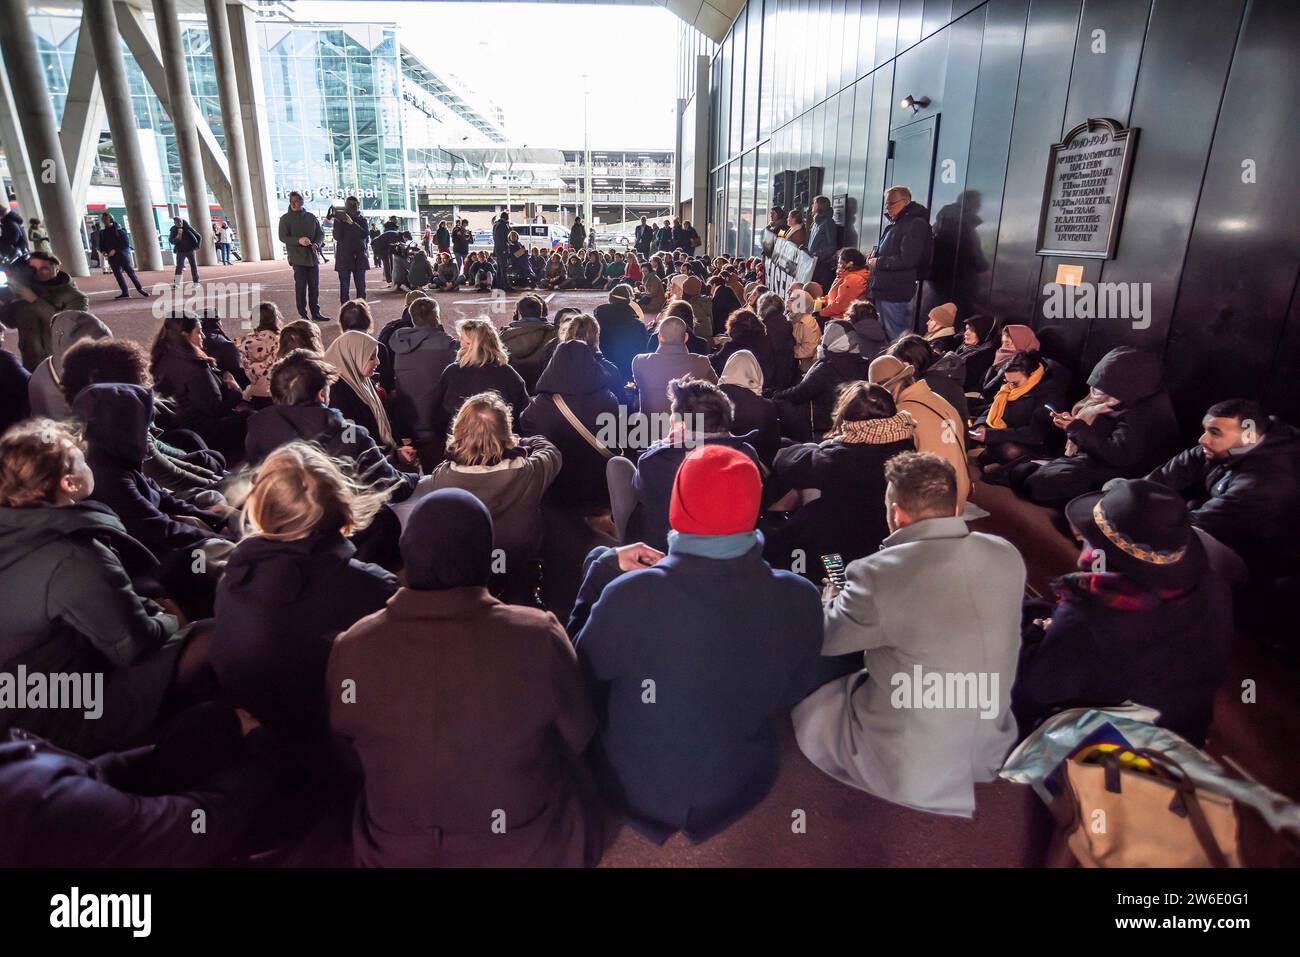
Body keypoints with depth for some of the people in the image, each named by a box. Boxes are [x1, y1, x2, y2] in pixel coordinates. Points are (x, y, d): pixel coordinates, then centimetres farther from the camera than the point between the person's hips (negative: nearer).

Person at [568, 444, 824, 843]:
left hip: (635, 790, -2)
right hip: (742, 787, 2)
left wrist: (604, 568, -8)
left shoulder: (630, 595, -34)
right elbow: (785, 696, -4)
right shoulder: (800, 598, -24)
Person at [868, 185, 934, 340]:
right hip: (882, 290, 10)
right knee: (884, 334, 18)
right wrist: (875, 253, 7)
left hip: (896, 294, -10)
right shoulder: (894, 224, 17)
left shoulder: (916, 224, -12)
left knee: (896, 337, -5)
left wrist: (878, 262, -13)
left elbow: (907, 260, -21)